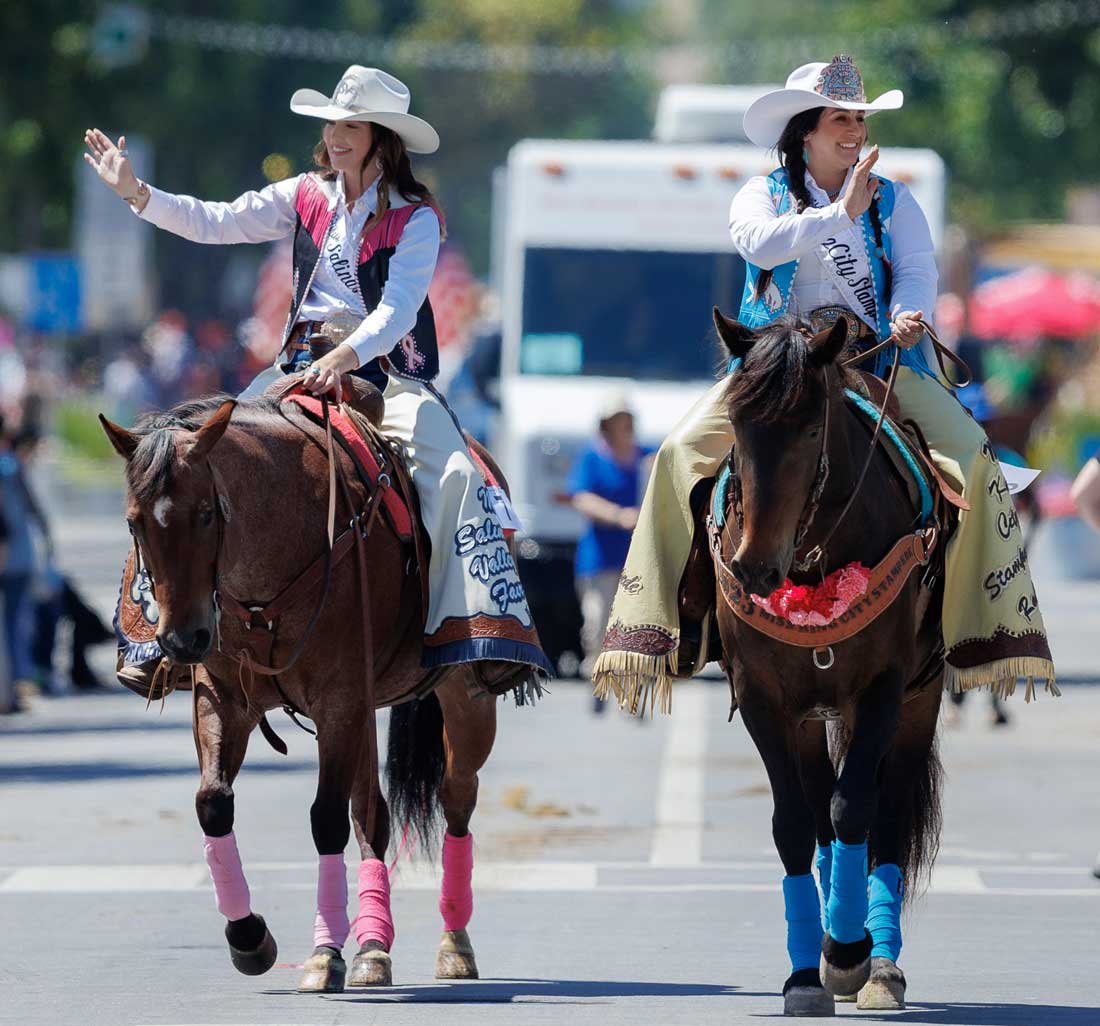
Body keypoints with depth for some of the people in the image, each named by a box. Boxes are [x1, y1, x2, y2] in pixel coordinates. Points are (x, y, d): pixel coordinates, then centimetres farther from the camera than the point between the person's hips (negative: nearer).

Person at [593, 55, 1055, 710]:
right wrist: (841, 214, -21)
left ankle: (974, 624, -17)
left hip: (877, 359, 1)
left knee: (970, 453, -21)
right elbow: (758, 241, -15)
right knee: (684, 451, -23)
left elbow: (917, 269, -2)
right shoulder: (765, 194, 8)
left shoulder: (894, 201, 12)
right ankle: (669, 617, -17)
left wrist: (909, 317, -23)